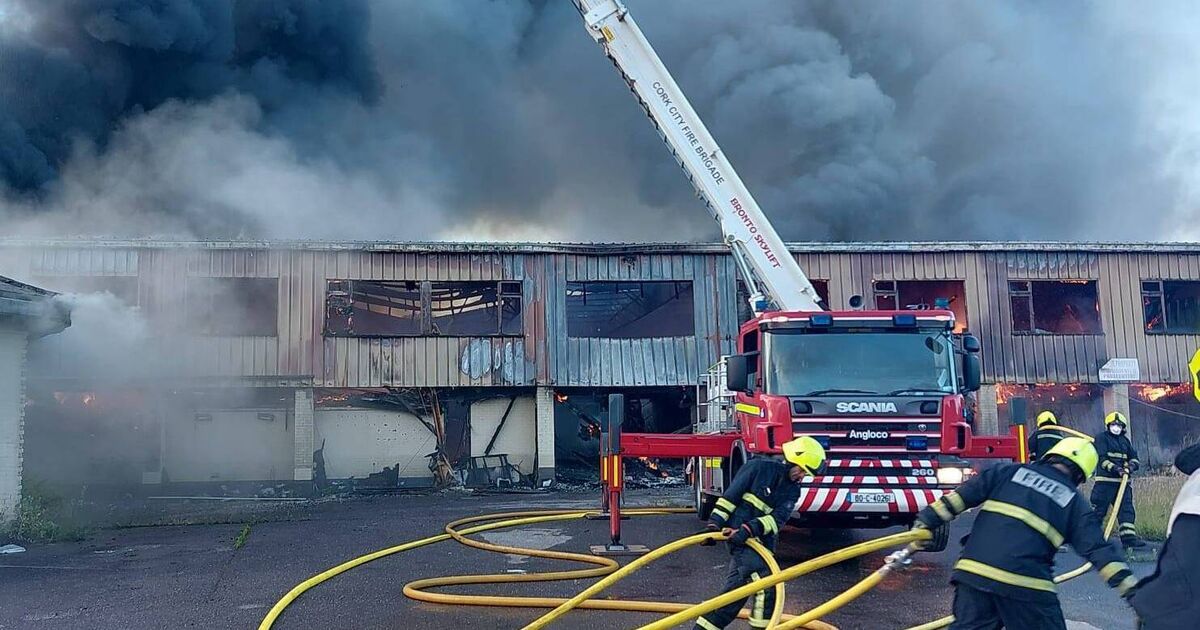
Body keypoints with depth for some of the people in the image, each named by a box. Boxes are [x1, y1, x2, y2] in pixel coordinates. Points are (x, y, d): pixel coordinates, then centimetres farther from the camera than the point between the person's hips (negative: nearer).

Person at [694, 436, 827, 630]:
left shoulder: (792, 490, 8)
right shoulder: (759, 467, -8)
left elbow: (777, 519, -8)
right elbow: (731, 494, -8)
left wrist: (749, 529, -24)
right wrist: (715, 522, -14)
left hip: (761, 541, 7)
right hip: (739, 536, -7)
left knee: (735, 589, 13)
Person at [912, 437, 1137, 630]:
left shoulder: (1010, 472, 17)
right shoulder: (1075, 502, 14)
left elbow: (962, 495, 8)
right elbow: (1098, 549, 5)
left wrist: (925, 523, 6)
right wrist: (1130, 586, 6)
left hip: (973, 570, 2)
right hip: (1025, 584, -2)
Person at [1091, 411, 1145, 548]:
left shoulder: (1125, 441, 18)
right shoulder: (1102, 438, -2)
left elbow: (1134, 457, 16)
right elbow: (1102, 459, -12)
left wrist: (1131, 466, -7)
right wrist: (1116, 469, -23)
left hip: (1123, 480, 6)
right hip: (1105, 480, -6)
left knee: (1126, 509, 1)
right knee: (1098, 509, -4)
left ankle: (1129, 537, 2)